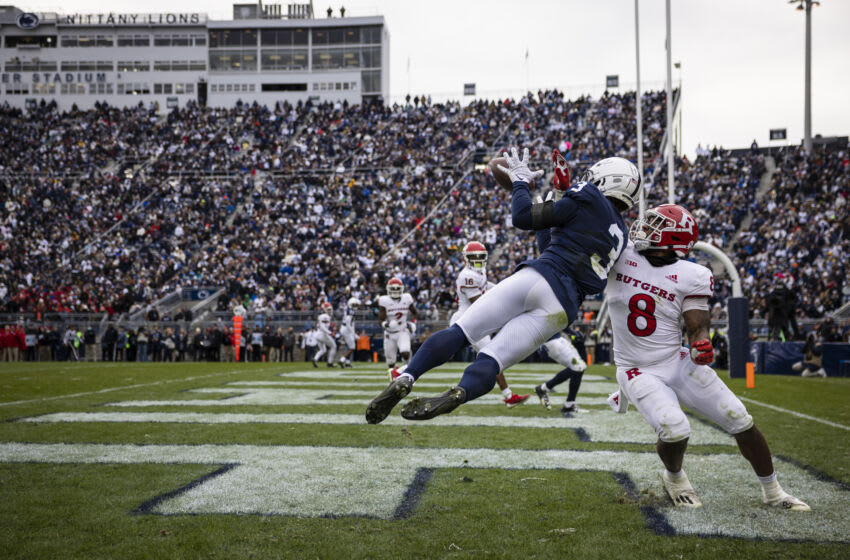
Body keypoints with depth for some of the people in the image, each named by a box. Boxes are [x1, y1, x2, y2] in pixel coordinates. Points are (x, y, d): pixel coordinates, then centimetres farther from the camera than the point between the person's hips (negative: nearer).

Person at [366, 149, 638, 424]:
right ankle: (458, 393, -38)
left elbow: (522, 217, 4)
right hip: (564, 306, 4)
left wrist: (520, 181, 21)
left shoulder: (588, 199, 8)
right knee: (492, 361, -6)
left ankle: (405, 379, -20)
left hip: (539, 278, -4)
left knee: (460, 332, -2)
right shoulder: (620, 233, 28)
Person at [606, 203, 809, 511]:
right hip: (638, 372, -1)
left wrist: (701, 346, -32)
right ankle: (674, 477, 11)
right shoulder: (619, 256, -6)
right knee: (674, 430, -25)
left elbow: (698, 327, -8)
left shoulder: (690, 276, -8)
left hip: (678, 363, 2)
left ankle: (772, 491, 23)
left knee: (741, 421, 0)